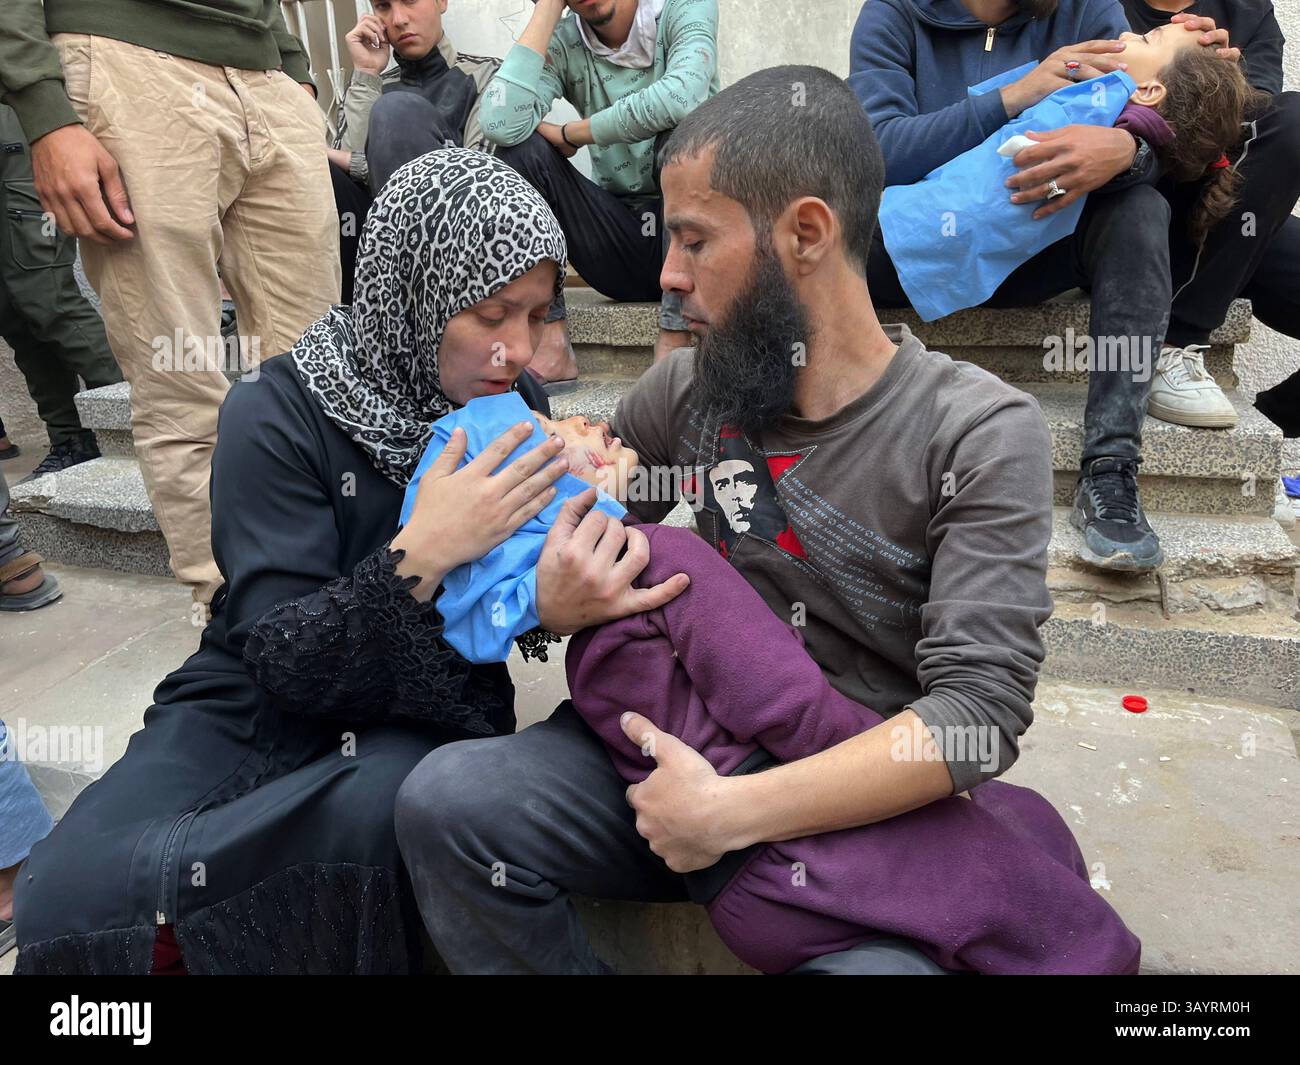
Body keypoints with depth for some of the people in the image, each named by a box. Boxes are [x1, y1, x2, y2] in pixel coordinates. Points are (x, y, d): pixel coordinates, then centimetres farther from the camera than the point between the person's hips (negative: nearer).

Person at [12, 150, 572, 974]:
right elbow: (285, 662, -19)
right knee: (73, 894, -25)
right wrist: (419, 553, -33)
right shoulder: (279, 416, -14)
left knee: (374, 816, -33)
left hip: (425, 713, 2)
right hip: (261, 701, -1)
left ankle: (166, 916, -6)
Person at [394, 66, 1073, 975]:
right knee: (446, 800, -19)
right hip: (677, 753, 4)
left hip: (867, 813, -3)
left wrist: (733, 813, -23)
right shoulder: (682, 391, 0)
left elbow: (980, 710, -18)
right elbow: (559, 548, 10)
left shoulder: (981, 436, -11)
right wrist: (553, 604, -14)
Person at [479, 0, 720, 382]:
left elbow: (678, 99, -29)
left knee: (685, 126, -28)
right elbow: (500, 124, -20)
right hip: (618, 242, 3)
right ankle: (551, 343, -21)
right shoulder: (563, 44, 0)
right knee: (520, 147, -14)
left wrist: (570, 135, -15)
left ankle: (675, 339, -27)